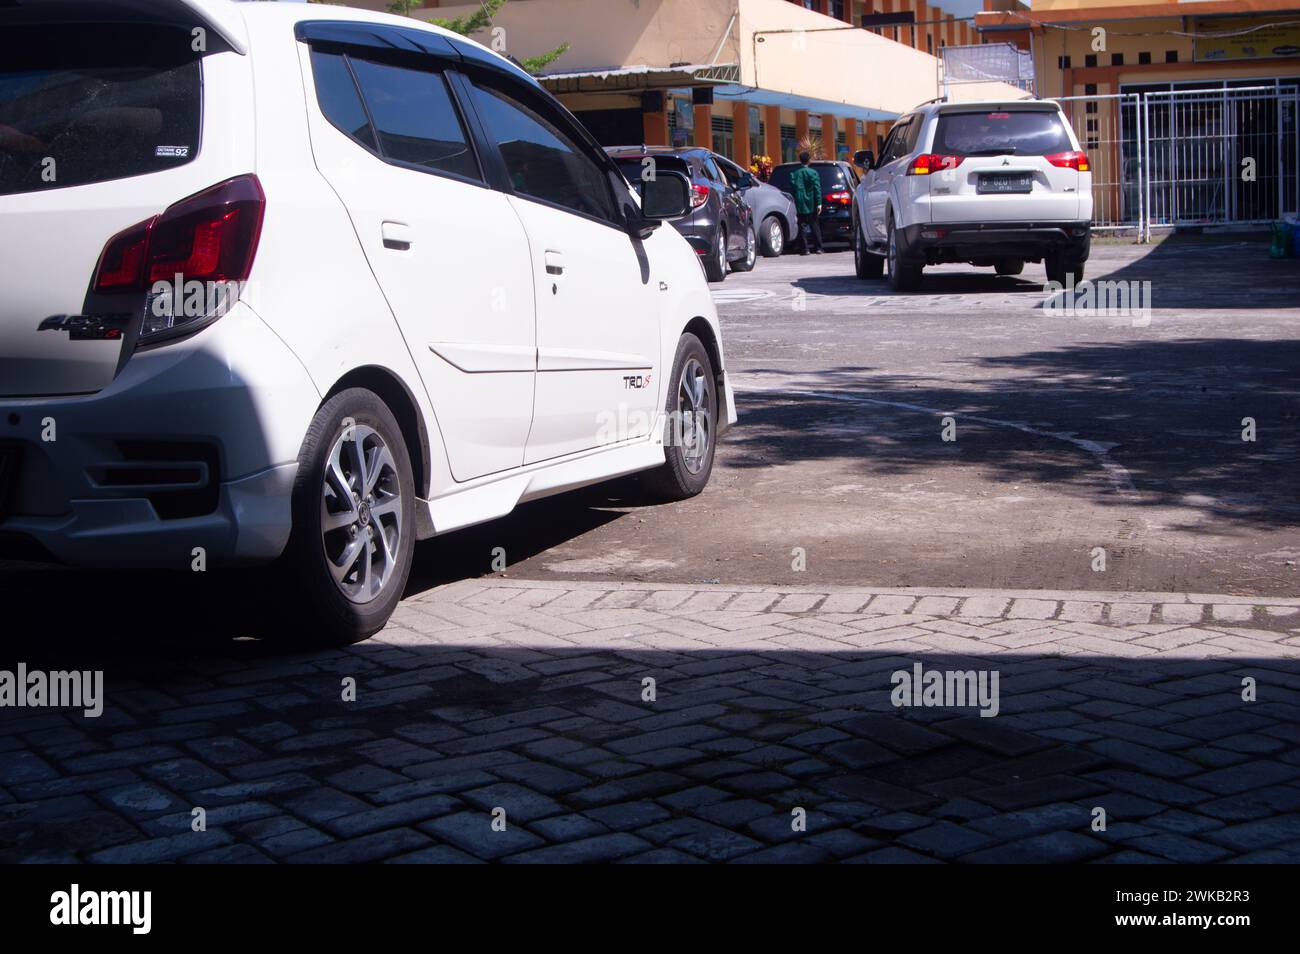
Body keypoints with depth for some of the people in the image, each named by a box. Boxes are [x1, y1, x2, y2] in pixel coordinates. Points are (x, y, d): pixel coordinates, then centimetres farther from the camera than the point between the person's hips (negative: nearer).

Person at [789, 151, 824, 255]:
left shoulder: (794, 174, 2)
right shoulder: (813, 173, -4)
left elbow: (792, 189, 4)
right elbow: (817, 189, -8)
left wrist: (795, 202, 10)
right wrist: (819, 203, -7)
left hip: (800, 205, 1)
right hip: (812, 205, -1)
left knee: (802, 227, 3)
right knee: (815, 226, 7)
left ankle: (804, 249, -2)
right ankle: (818, 248, 5)